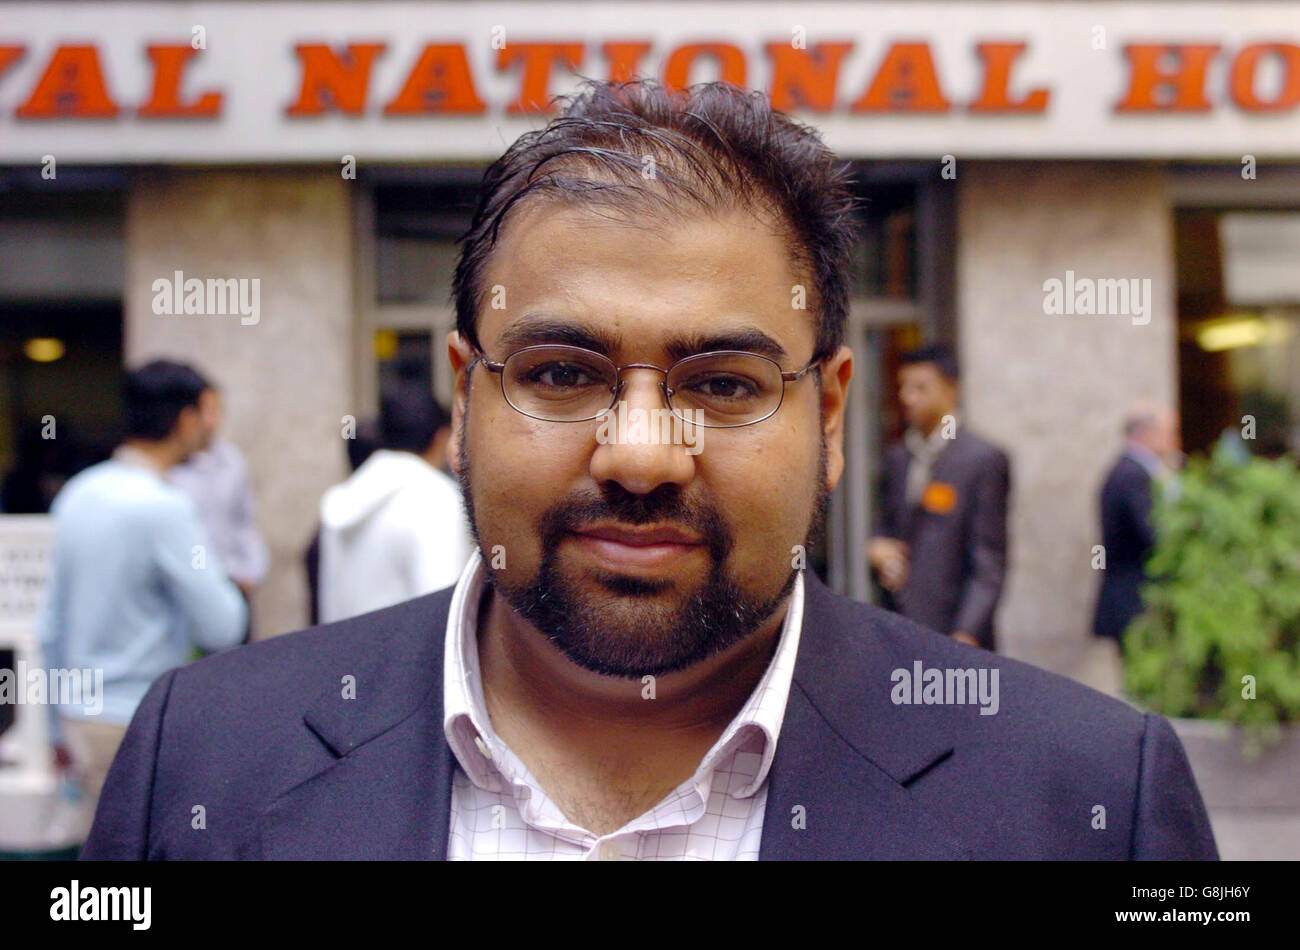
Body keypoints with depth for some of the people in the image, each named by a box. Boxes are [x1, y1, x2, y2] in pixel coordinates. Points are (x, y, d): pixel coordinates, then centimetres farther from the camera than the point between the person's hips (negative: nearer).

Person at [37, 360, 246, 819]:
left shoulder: (77, 494, 7)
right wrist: (231, 591, 7)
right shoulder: (165, 509, -17)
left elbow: (52, 629, 14)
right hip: (141, 724, -8)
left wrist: (60, 730, 23)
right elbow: (221, 630, -15)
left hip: (81, 717, 8)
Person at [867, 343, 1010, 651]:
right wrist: (876, 547, 0)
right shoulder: (897, 457, 14)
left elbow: (990, 563, -8)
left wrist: (966, 634, -15)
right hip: (900, 637, 6)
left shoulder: (985, 459, -6)